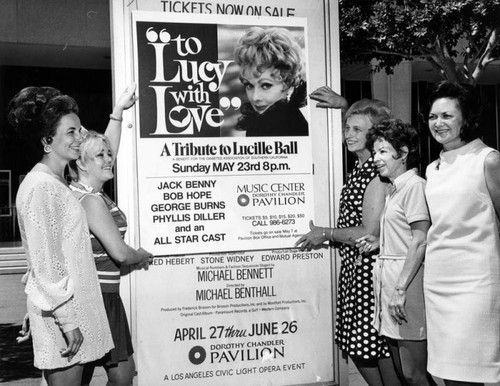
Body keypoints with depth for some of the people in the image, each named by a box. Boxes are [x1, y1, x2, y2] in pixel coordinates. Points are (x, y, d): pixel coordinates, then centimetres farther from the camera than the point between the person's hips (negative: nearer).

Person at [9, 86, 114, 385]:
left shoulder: (57, 182, 12)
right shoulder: (41, 187, -16)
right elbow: (45, 263, -19)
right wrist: (67, 320, -18)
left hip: (74, 301, 9)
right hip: (62, 311, -9)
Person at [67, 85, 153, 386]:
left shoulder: (86, 190, 9)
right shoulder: (92, 201, -17)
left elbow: (109, 149, 21)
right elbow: (120, 253, -17)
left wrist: (119, 111, 19)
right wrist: (142, 256, 4)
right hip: (99, 296, -10)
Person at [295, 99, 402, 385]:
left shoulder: (377, 173, -16)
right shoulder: (360, 167, 10)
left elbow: (370, 232, -18)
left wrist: (326, 234, -8)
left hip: (369, 267, -9)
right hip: (353, 265, 9)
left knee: (377, 344, 3)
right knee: (357, 345, 17)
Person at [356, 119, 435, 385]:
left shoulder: (415, 186, -10)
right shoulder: (393, 189, 18)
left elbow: (420, 241, -17)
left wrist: (400, 289, -21)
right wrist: (378, 242, 8)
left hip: (407, 280, -9)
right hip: (387, 279, 9)